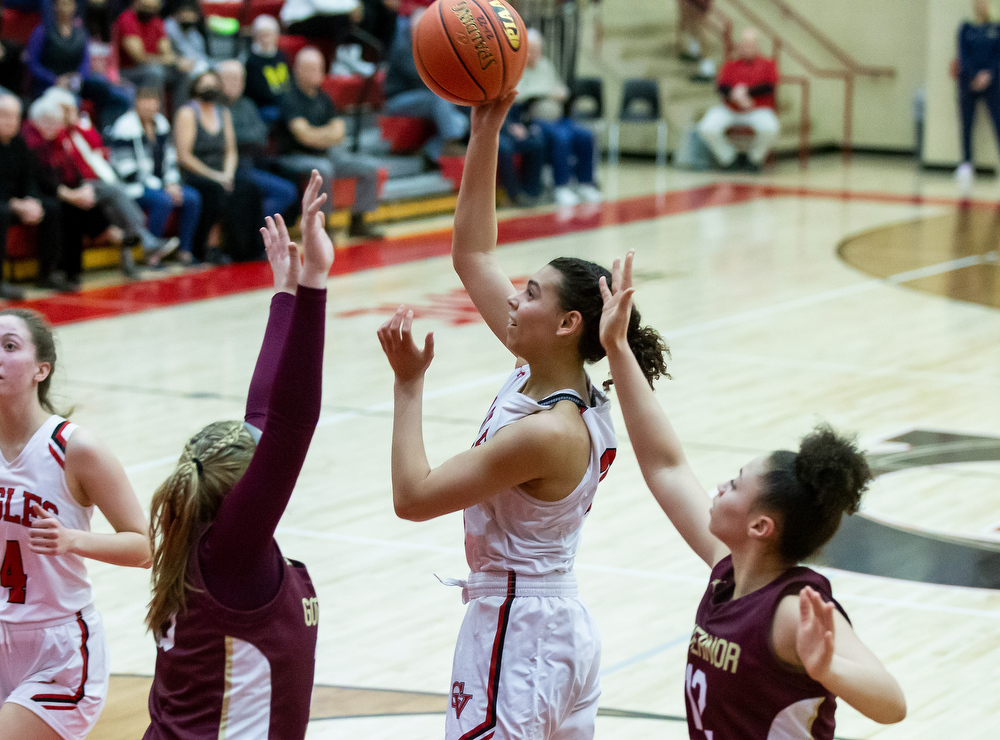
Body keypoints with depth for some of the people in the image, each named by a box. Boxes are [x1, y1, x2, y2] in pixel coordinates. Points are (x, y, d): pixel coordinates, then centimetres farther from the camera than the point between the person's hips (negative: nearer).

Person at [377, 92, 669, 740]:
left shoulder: (548, 433, -23)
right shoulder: (540, 372, 0)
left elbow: (412, 497, -22)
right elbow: (473, 254, 5)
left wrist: (409, 384, -17)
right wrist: (485, 132, 0)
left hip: (516, 633, -10)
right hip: (567, 626, 10)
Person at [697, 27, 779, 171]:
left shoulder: (767, 64, 11)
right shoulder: (730, 65, 16)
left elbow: (769, 87, -5)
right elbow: (722, 87, 1)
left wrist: (746, 92, -16)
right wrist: (734, 95, -22)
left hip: (759, 110, -2)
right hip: (729, 110, 2)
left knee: (769, 129, -36)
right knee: (707, 129, -27)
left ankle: (755, 157, -1)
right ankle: (727, 156, 3)